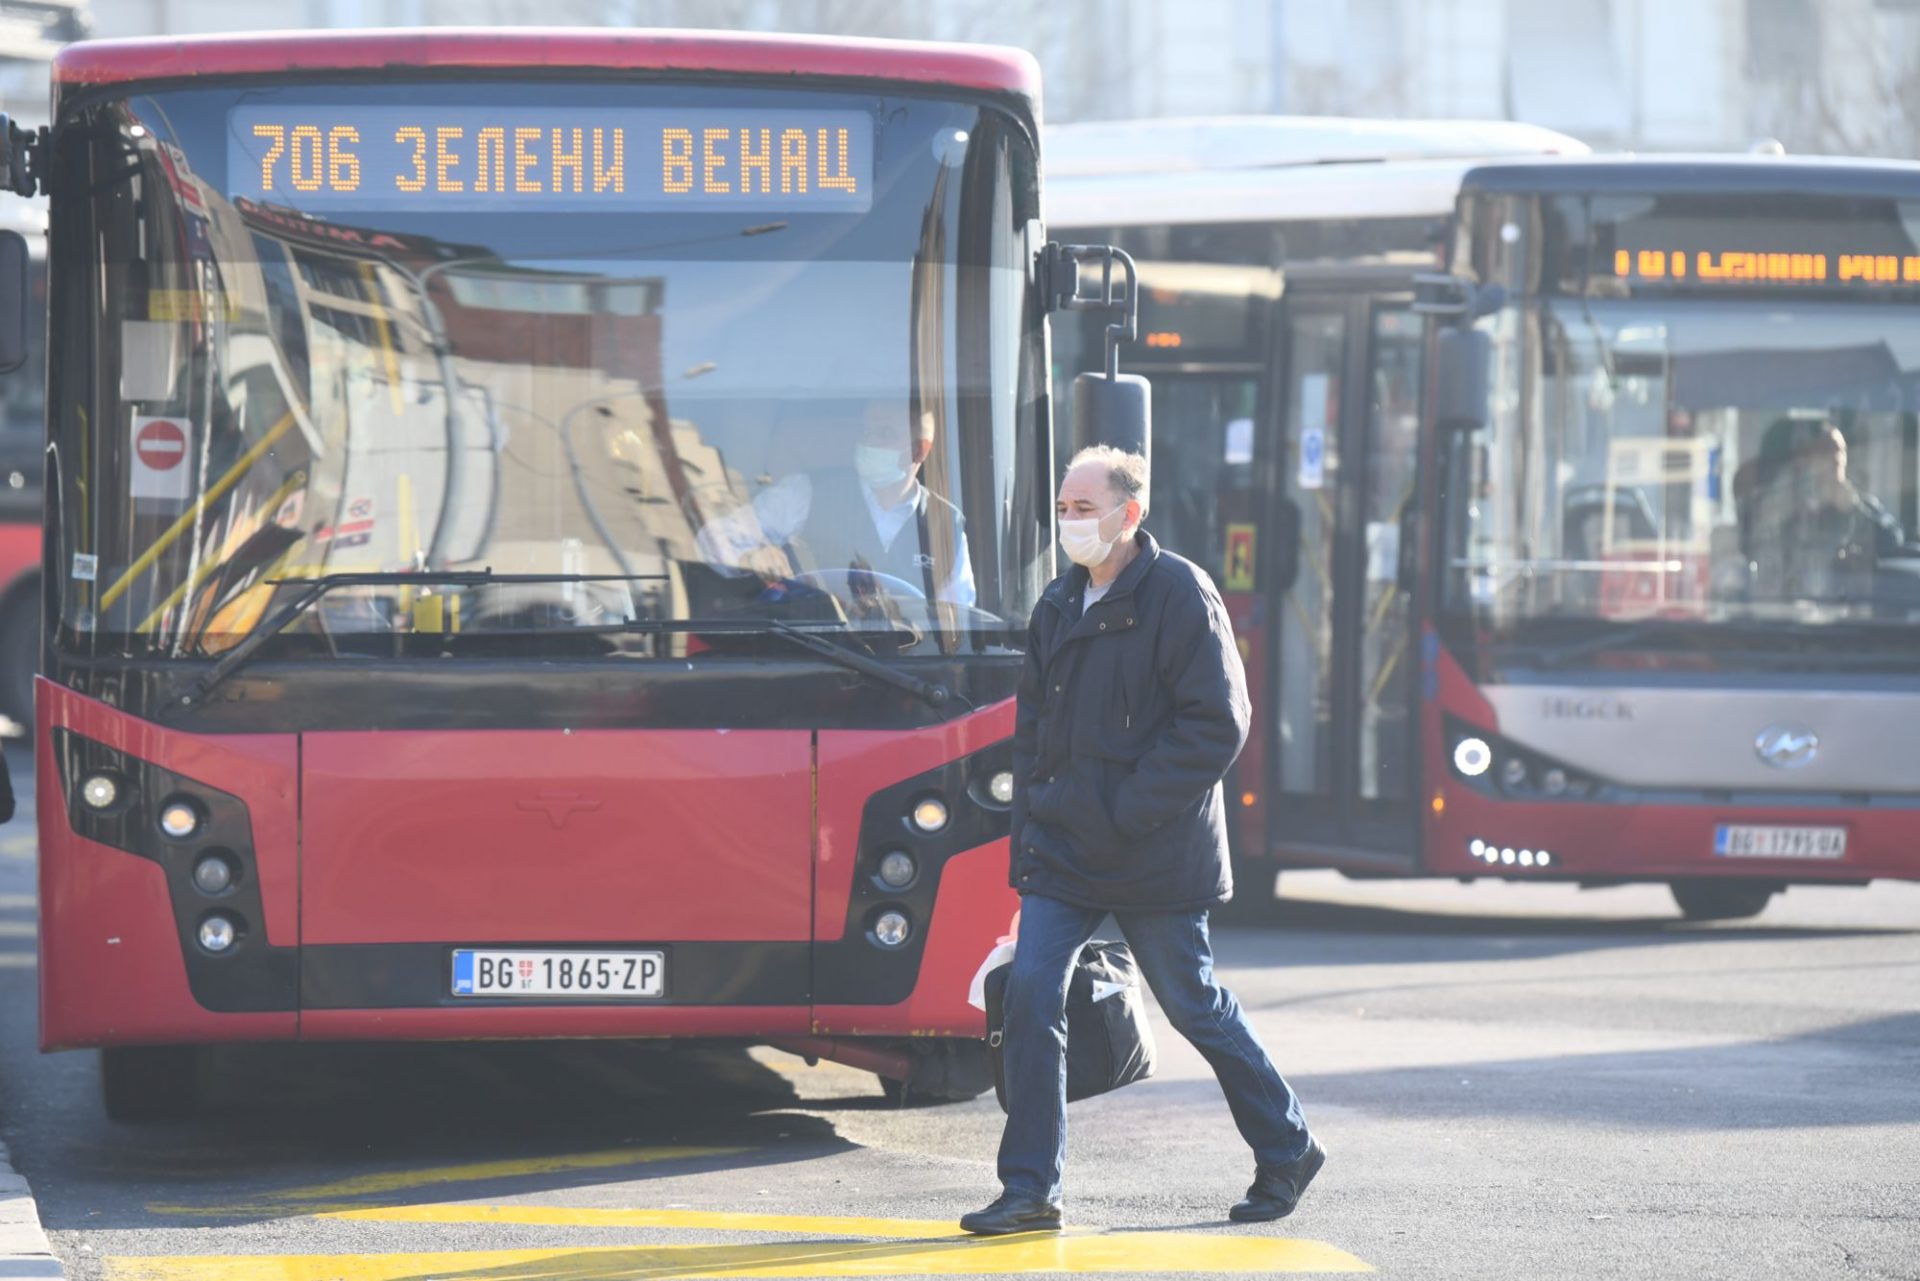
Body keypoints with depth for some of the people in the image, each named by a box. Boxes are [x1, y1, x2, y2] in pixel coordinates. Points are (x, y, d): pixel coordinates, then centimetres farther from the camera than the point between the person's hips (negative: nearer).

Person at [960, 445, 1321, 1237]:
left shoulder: (1179, 595, -11)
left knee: (1195, 1006, 4)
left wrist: (1128, 809, -17)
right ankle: (1031, 1190, -3)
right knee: (1030, 994, -6)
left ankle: (1286, 1150, 24)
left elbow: (1217, 723, -15)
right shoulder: (1058, 605, 11)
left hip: (1153, 856, -6)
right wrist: (1038, 804, 7)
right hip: (1064, 846, 6)